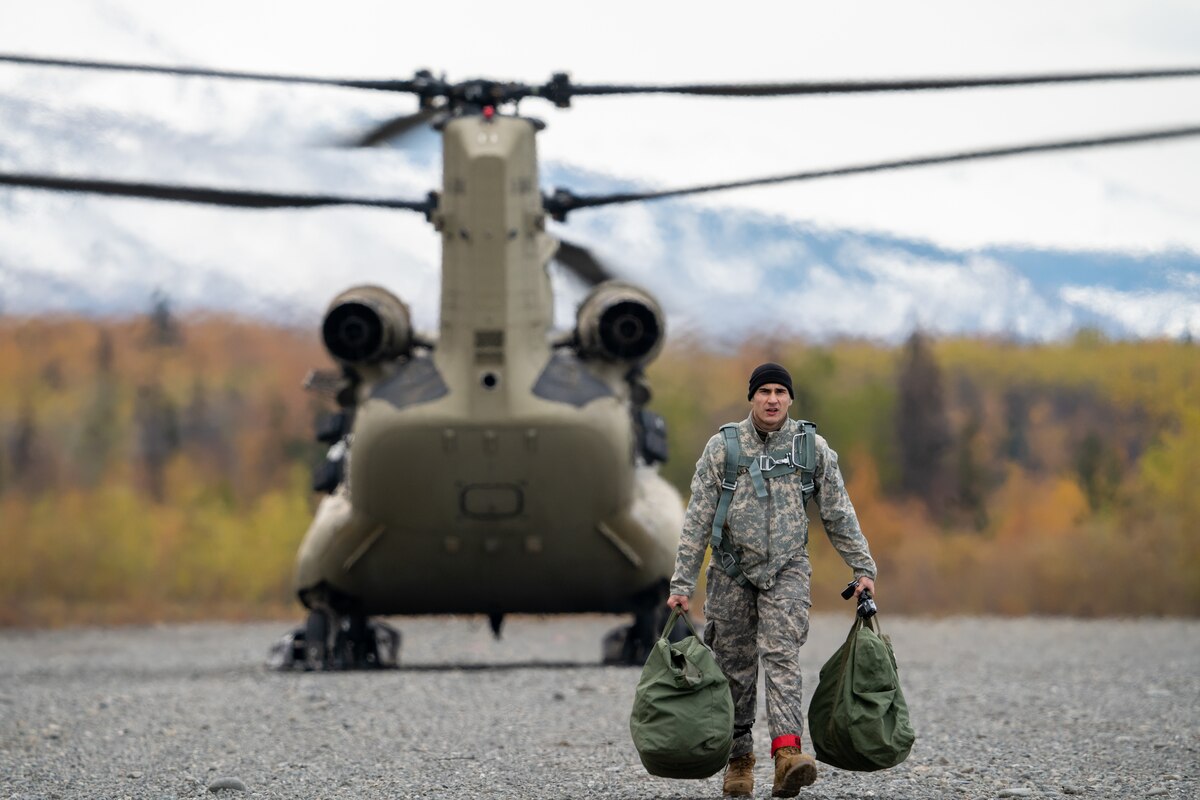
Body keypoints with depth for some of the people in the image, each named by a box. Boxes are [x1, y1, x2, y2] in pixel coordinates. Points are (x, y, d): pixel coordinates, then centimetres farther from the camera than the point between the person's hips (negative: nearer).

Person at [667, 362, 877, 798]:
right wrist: (682, 583, -6)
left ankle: (787, 753, -31)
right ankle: (739, 759, 15)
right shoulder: (721, 447, -3)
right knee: (735, 668, 3)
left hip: (787, 569, -1)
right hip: (733, 571, 1)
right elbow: (697, 520, -3)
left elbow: (838, 513, 6)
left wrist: (863, 568, 4)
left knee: (781, 655, -17)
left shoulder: (813, 446, 0)